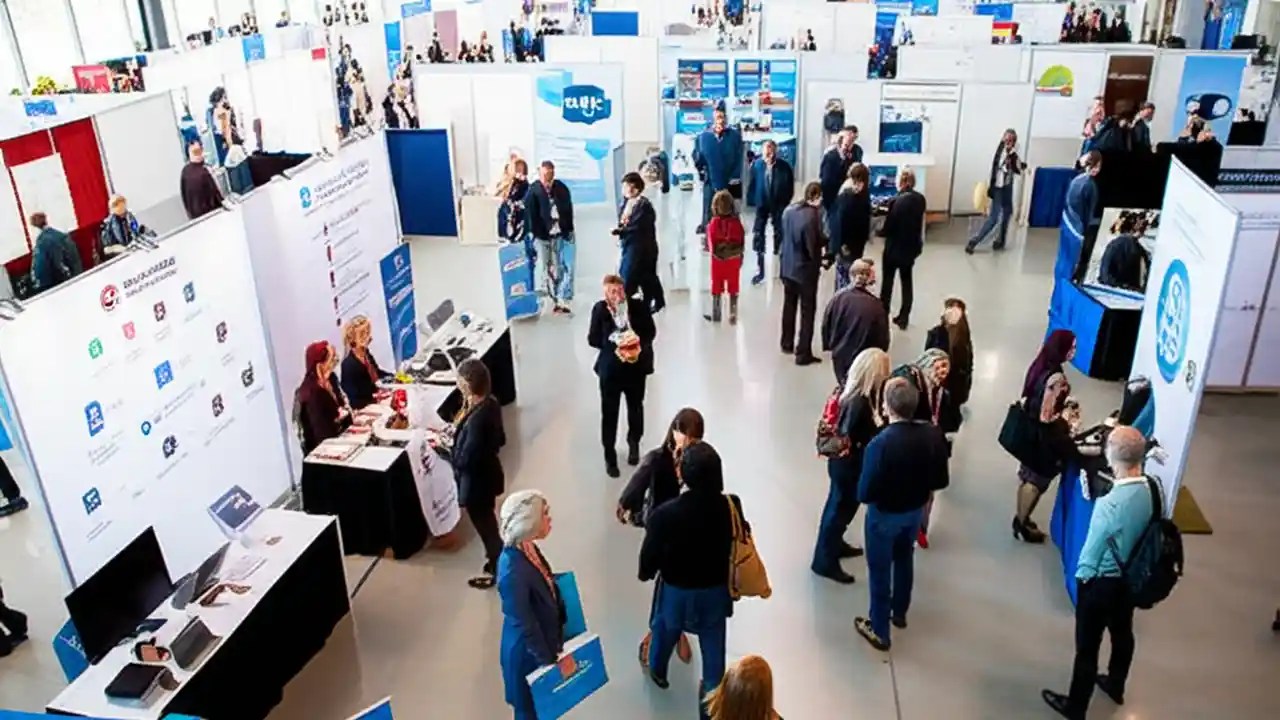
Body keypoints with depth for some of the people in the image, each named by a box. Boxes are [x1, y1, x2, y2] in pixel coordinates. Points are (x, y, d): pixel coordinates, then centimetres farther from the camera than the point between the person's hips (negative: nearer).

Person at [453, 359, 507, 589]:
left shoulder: (477, 418, -35)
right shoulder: (490, 403, -7)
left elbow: (465, 459, -28)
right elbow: (499, 439, 6)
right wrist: (459, 432, 5)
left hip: (477, 480, -8)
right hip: (488, 473, 8)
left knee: (484, 523, 13)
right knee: (488, 520, 27)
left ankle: (497, 570, 33)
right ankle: (495, 558, 47)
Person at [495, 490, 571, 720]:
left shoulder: (526, 548, -11)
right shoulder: (513, 571, -37)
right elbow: (525, 626, -26)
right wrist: (552, 660, -14)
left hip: (543, 641, 7)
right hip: (528, 652, -7)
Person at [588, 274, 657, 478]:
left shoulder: (638, 306, -13)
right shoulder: (599, 309, -14)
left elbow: (650, 331, -4)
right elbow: (593, 339, -8)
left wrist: (639, 344, -22)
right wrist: (613, 345, -22)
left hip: (636, 365, 2)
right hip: (610, 368, -2)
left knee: (635, 407, 22)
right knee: (609, 413, 3)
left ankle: (634, 443, 48)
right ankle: (610, 457, 19)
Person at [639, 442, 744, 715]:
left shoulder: (665, 514, -33)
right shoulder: (731, 507, -25)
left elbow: (650, 554, -16)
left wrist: (645, 573, 5)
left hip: (677, 589, -1)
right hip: (716, 588, 1)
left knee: (665, 630, 30)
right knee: (713, 644, 24)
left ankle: (656, 669, 58)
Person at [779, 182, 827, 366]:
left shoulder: (789, 210, 0)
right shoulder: (813, 215, -23)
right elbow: (815, 243, -22)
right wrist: (827, 240, -2)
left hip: (788, 266, 7)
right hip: (806, 269, -7)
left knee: (789, 306, 22)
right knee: (808, 311, 4)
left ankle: (787, 344, 35)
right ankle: (803, 353, 5)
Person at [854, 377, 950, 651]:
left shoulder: (880, 443, -35)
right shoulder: (933, 435, -18)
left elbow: (865, 494, -27)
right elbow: (941, 481, -7)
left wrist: (874, 491, -6)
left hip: (885, 514, -5)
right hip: (915, 511, 5)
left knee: (880, 570, 16)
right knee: (904, 560, 29)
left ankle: (879, 631, 33)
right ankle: (899, 613, 52)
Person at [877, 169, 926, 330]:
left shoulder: (896, 201, -22)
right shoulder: (920, 199, -4)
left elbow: (887, 229, -19)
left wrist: (879, 232, 3)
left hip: (894, 248, -5)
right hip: (911, 246, 5)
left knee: (887, 281, 11)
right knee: (907, 281, 17)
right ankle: (904, 317, 21)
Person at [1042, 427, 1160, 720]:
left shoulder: (1109, 504, -36)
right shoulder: (1156, 489, -15)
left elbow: (1093, 550, -22)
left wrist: (1081, 574, -2)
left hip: (1102, 582, -7)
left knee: (1087, 645, 12)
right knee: (1122, 631, 29)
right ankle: (1115, 686, 54)